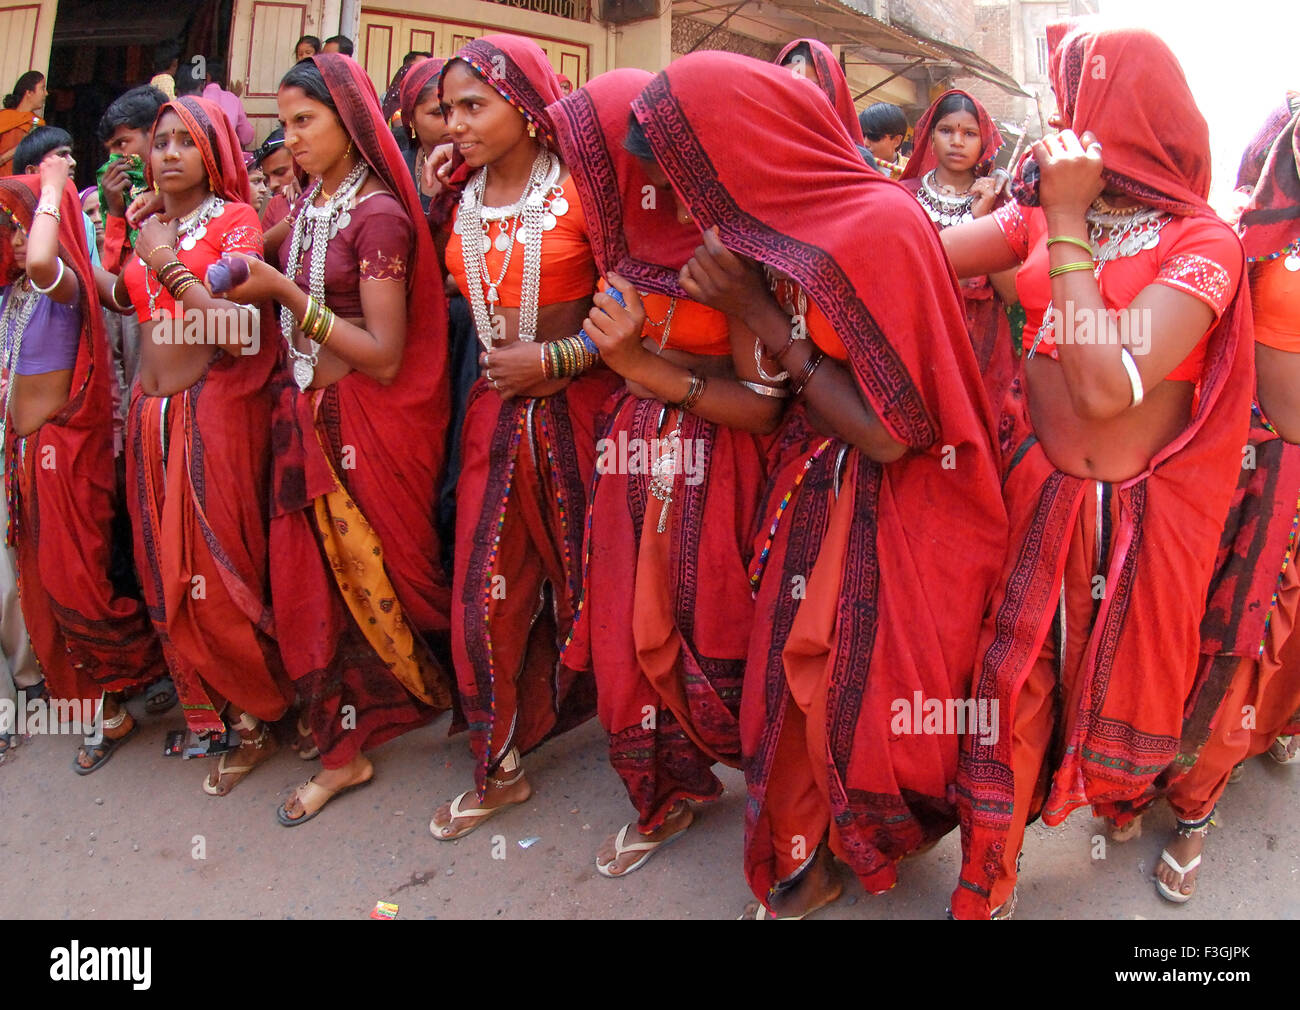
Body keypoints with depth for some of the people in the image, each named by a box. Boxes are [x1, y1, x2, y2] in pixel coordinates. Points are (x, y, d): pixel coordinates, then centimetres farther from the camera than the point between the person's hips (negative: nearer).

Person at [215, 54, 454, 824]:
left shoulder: (377, 213, -14)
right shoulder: (310, 205, 9)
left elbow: (384, 355, -20)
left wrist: (287, 294, -20)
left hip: (369, 423, -7)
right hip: (310, 412, 7)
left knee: (370, 573, 6)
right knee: (317, 574, 11)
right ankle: (344, 746, 27)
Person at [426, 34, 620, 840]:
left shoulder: (578, 190, -8)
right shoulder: (462, 201, 9)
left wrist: (553, 360, -15)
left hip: (576, 410, -4)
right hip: (496, 415, 5)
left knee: (584, 584, 8)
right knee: (487, 593, 4)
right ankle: (498, 768, 20)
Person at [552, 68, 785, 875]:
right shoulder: (633, 239, 0)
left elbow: (765, 406, -21)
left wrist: (650, 369, -25)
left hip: (711, 470, -6)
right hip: (635, 457, 6)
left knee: (707, 633, 7)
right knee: (635, 634, 12)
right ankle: (666, 794, 33)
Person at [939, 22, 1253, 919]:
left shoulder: (1203, 241, -13)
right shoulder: (1042, 211, 1)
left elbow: (1107, 389, -27)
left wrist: (1068, 229, -22)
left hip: (1137, 510, -2)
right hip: (1032, 492, 3)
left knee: (1117, 678, 18)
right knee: (1008, 685, 4)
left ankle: (1115, 794, 52)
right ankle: (985, 886, 23)